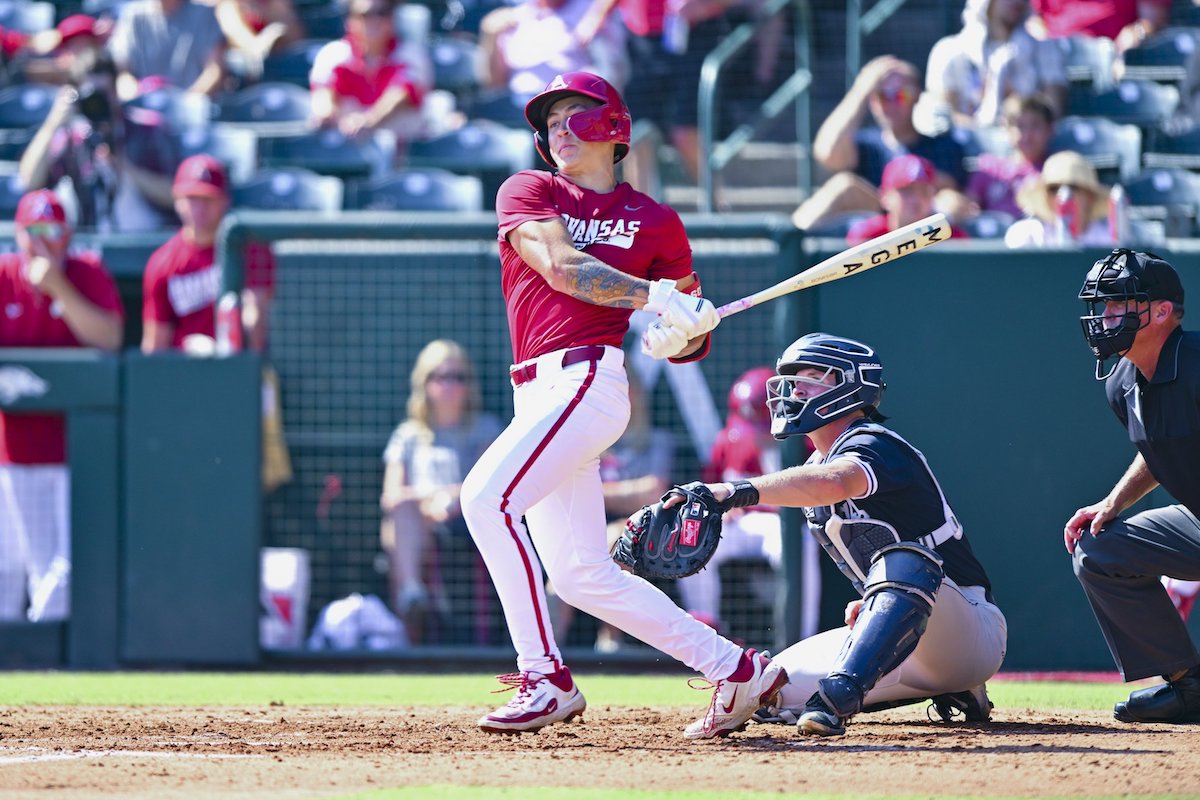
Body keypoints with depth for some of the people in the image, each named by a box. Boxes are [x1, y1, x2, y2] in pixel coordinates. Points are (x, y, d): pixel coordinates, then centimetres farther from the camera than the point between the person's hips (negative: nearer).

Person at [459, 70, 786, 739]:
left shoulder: (656, 222, 10)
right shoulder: (527, 192, 14)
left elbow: (693, 337, 14)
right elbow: (561, 266, -6)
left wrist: (682, 330, -10)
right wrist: (652, 295, -18)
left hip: (589, 377, -5)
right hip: (539, 393, 5)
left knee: (489, 494, -26)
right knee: (582, 577, 4)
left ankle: (546, 677, -26)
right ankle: (735, 669, 13)